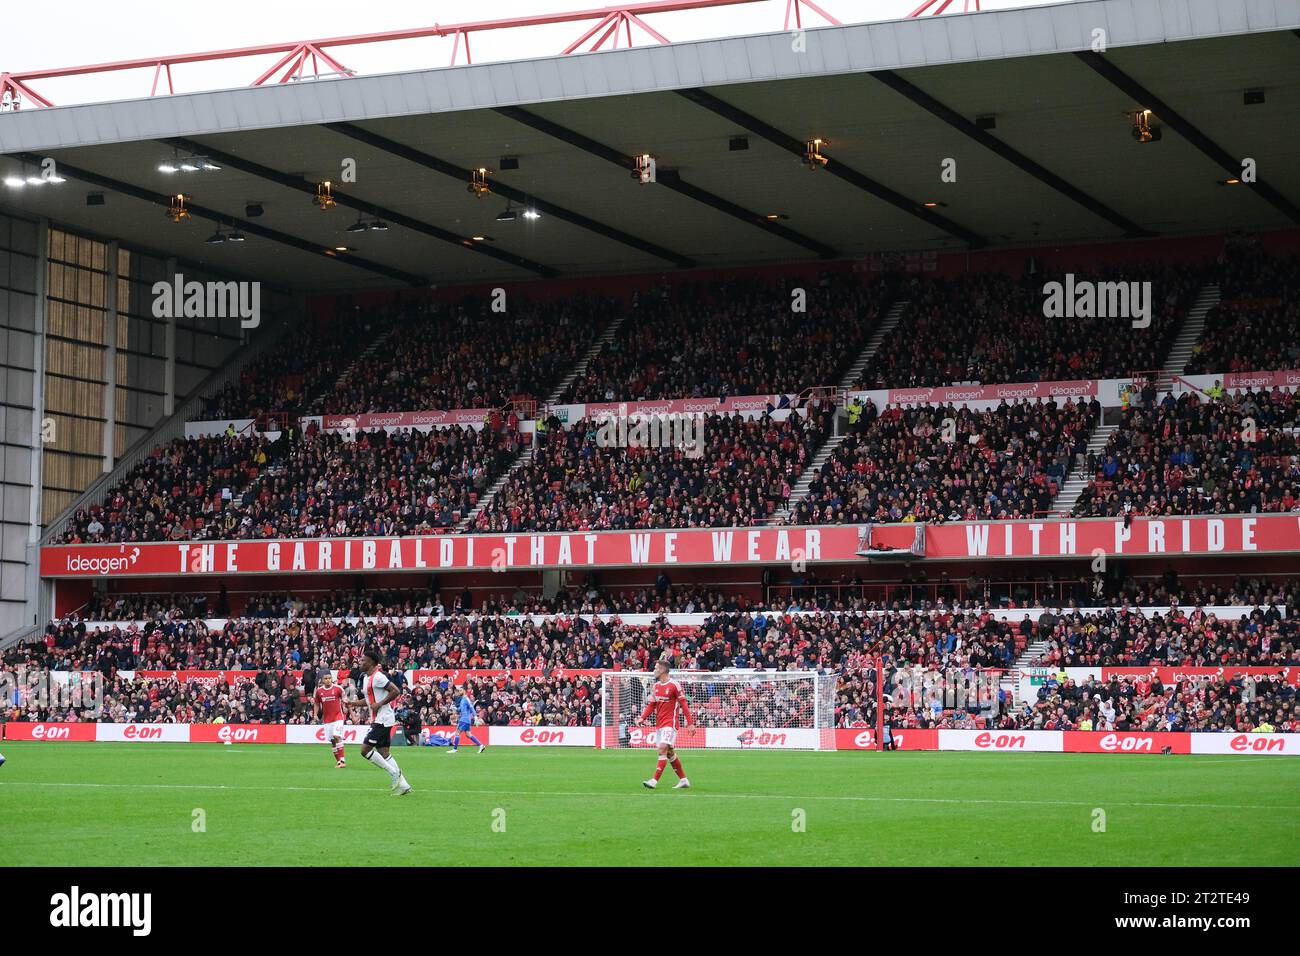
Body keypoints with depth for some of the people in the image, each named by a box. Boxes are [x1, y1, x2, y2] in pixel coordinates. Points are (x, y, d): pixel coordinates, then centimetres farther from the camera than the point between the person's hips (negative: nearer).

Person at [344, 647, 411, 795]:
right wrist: (354, 703, 13)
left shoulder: (378, 677, -15)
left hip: (382, 720, -10)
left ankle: (394, 773, -6)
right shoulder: (365, 677, 16)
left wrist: (379, 704, -19)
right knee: (383, 754, 7)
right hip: (377, 720, 10)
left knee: (365, 750, -11)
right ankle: (402, 785, 7)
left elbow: (396, 691, -21)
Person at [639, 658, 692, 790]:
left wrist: (689, 723, -13)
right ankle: (683, 780, 21)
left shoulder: (674, 685, -10)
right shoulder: (656, 686, 11)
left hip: (670, 723, -8)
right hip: (659, 724, 8)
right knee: (670, 753, 11)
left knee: (663, 749, -18)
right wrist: (643, 718, -2)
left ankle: (654, 781, -23)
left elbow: (684, 704, -10)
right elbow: (651, 705, 14)